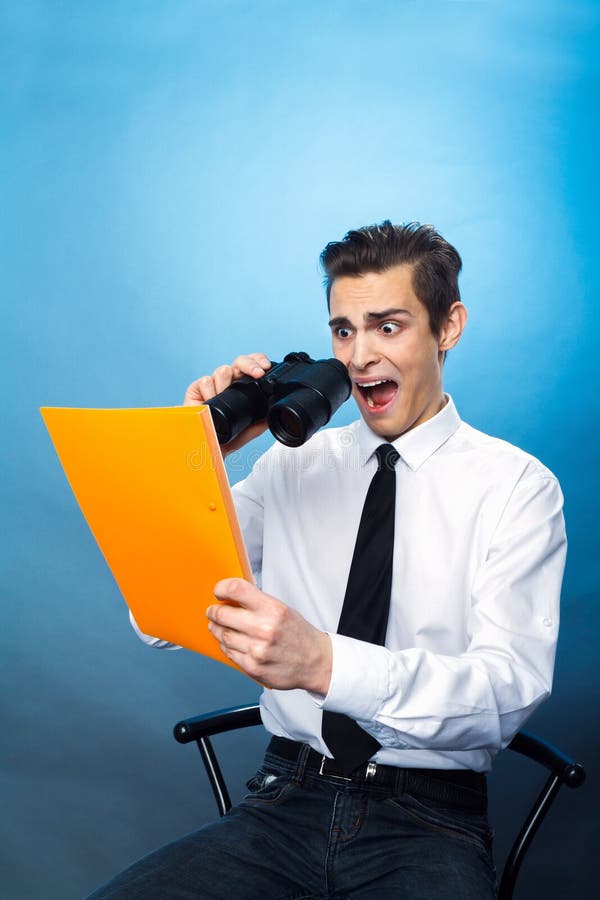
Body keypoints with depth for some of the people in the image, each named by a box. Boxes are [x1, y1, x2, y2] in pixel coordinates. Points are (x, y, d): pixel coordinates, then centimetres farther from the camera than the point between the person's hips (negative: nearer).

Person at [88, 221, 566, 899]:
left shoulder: (517, 485, -1)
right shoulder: (293, 464, 8)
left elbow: (511, 689, -15)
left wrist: (324, 663, -31)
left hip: (428, 821, -2)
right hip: (286, 797, 3)